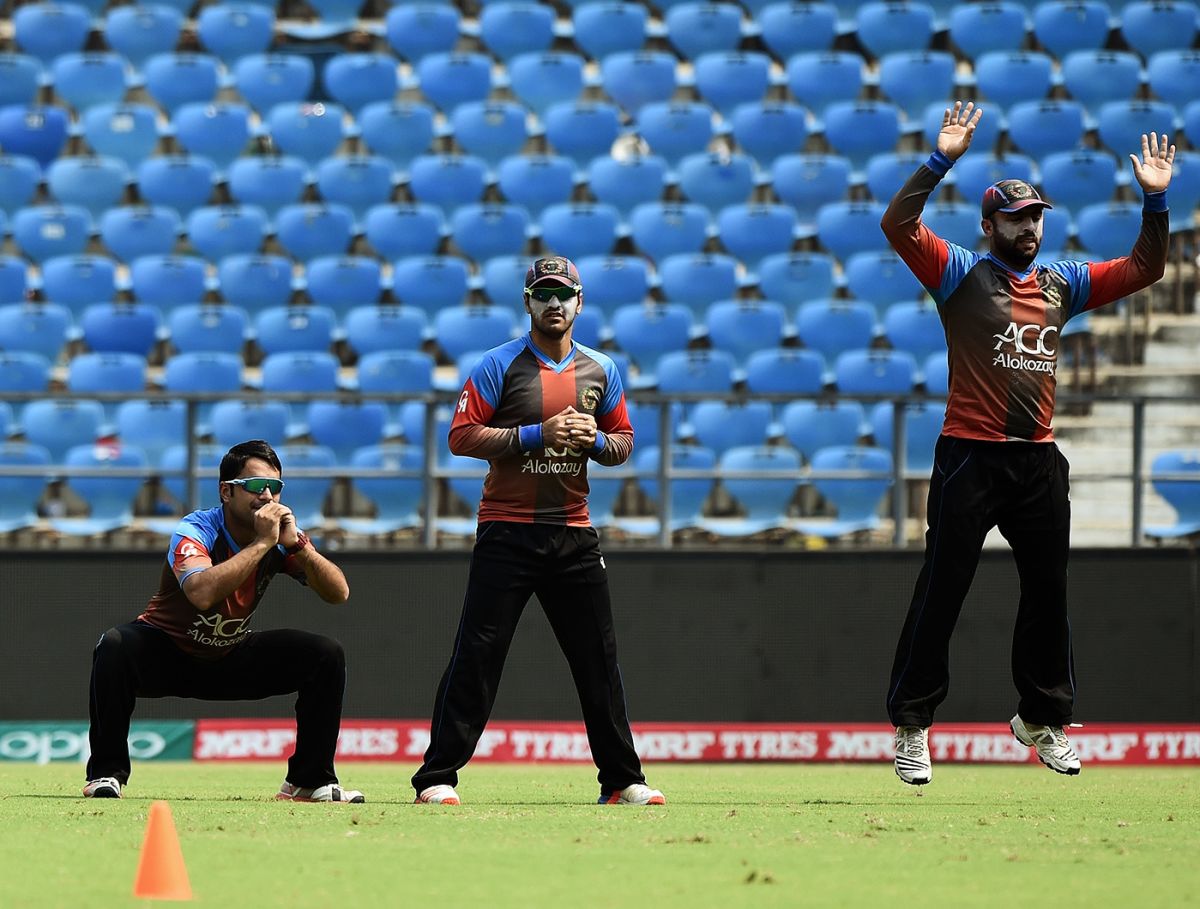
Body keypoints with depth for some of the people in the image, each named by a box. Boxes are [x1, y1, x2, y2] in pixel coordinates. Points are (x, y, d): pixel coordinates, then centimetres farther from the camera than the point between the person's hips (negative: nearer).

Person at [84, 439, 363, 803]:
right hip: (167, 654, -5)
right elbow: (202, 593, -46)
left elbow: (339, 593, -18)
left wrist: (295, 544, -31)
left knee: (326, 656, -11)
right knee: (115, 647, -35)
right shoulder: (195, 531, -25)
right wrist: (262, 543, -41)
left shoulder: (282, 534, -10)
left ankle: (309, 780, -4)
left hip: (233, 658, 5)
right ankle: (107, 773, -22)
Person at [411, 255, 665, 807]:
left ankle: (622, 781, 15)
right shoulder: (499, 366, -3)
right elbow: (462, 436, -10)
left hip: (574, 533, 4)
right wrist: (539, 435, -17)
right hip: (507, 532, -4)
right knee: (476, 656, -7)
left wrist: (596, 441, -6)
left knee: (598, 658, 7)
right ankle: (437, 778, -5)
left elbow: (623, 442, 18)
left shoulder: (600, 370, 11)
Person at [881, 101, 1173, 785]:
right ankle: (912, 727, 1)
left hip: (1039, 460, 5)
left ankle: (1043, 717, 26)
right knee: (940, 594, -4)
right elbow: (899, 225, -14)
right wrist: (943, 160, -21)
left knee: (1048, 594, 11)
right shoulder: (961, 273, -1)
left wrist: (1156, 200, 4)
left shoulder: (1062, 283, 14)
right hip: (970, 458, -5)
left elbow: (1143, 269, 17)